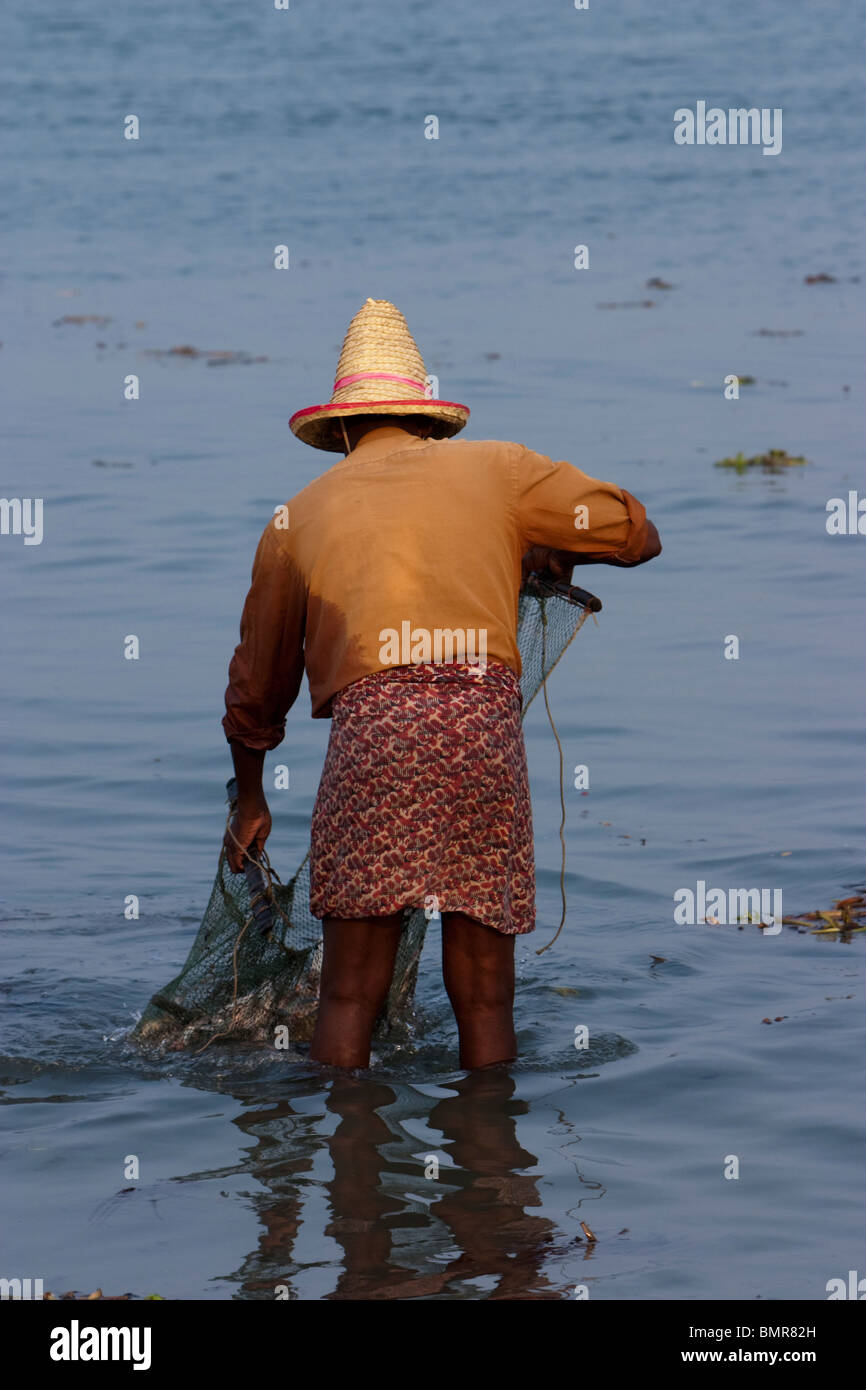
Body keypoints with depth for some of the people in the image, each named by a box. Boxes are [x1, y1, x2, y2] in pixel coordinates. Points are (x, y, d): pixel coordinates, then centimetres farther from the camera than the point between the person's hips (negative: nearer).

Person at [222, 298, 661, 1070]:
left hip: (371, 720, 0)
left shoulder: (299, 515, 25)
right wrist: (551, 553, 41)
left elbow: (257, 687, 33)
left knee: (350, 996, 3)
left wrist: (250, 799, 47)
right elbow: (638, 534, 22)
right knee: (485, 998, 7)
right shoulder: (495, 469, 22)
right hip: (486, 718, 0)